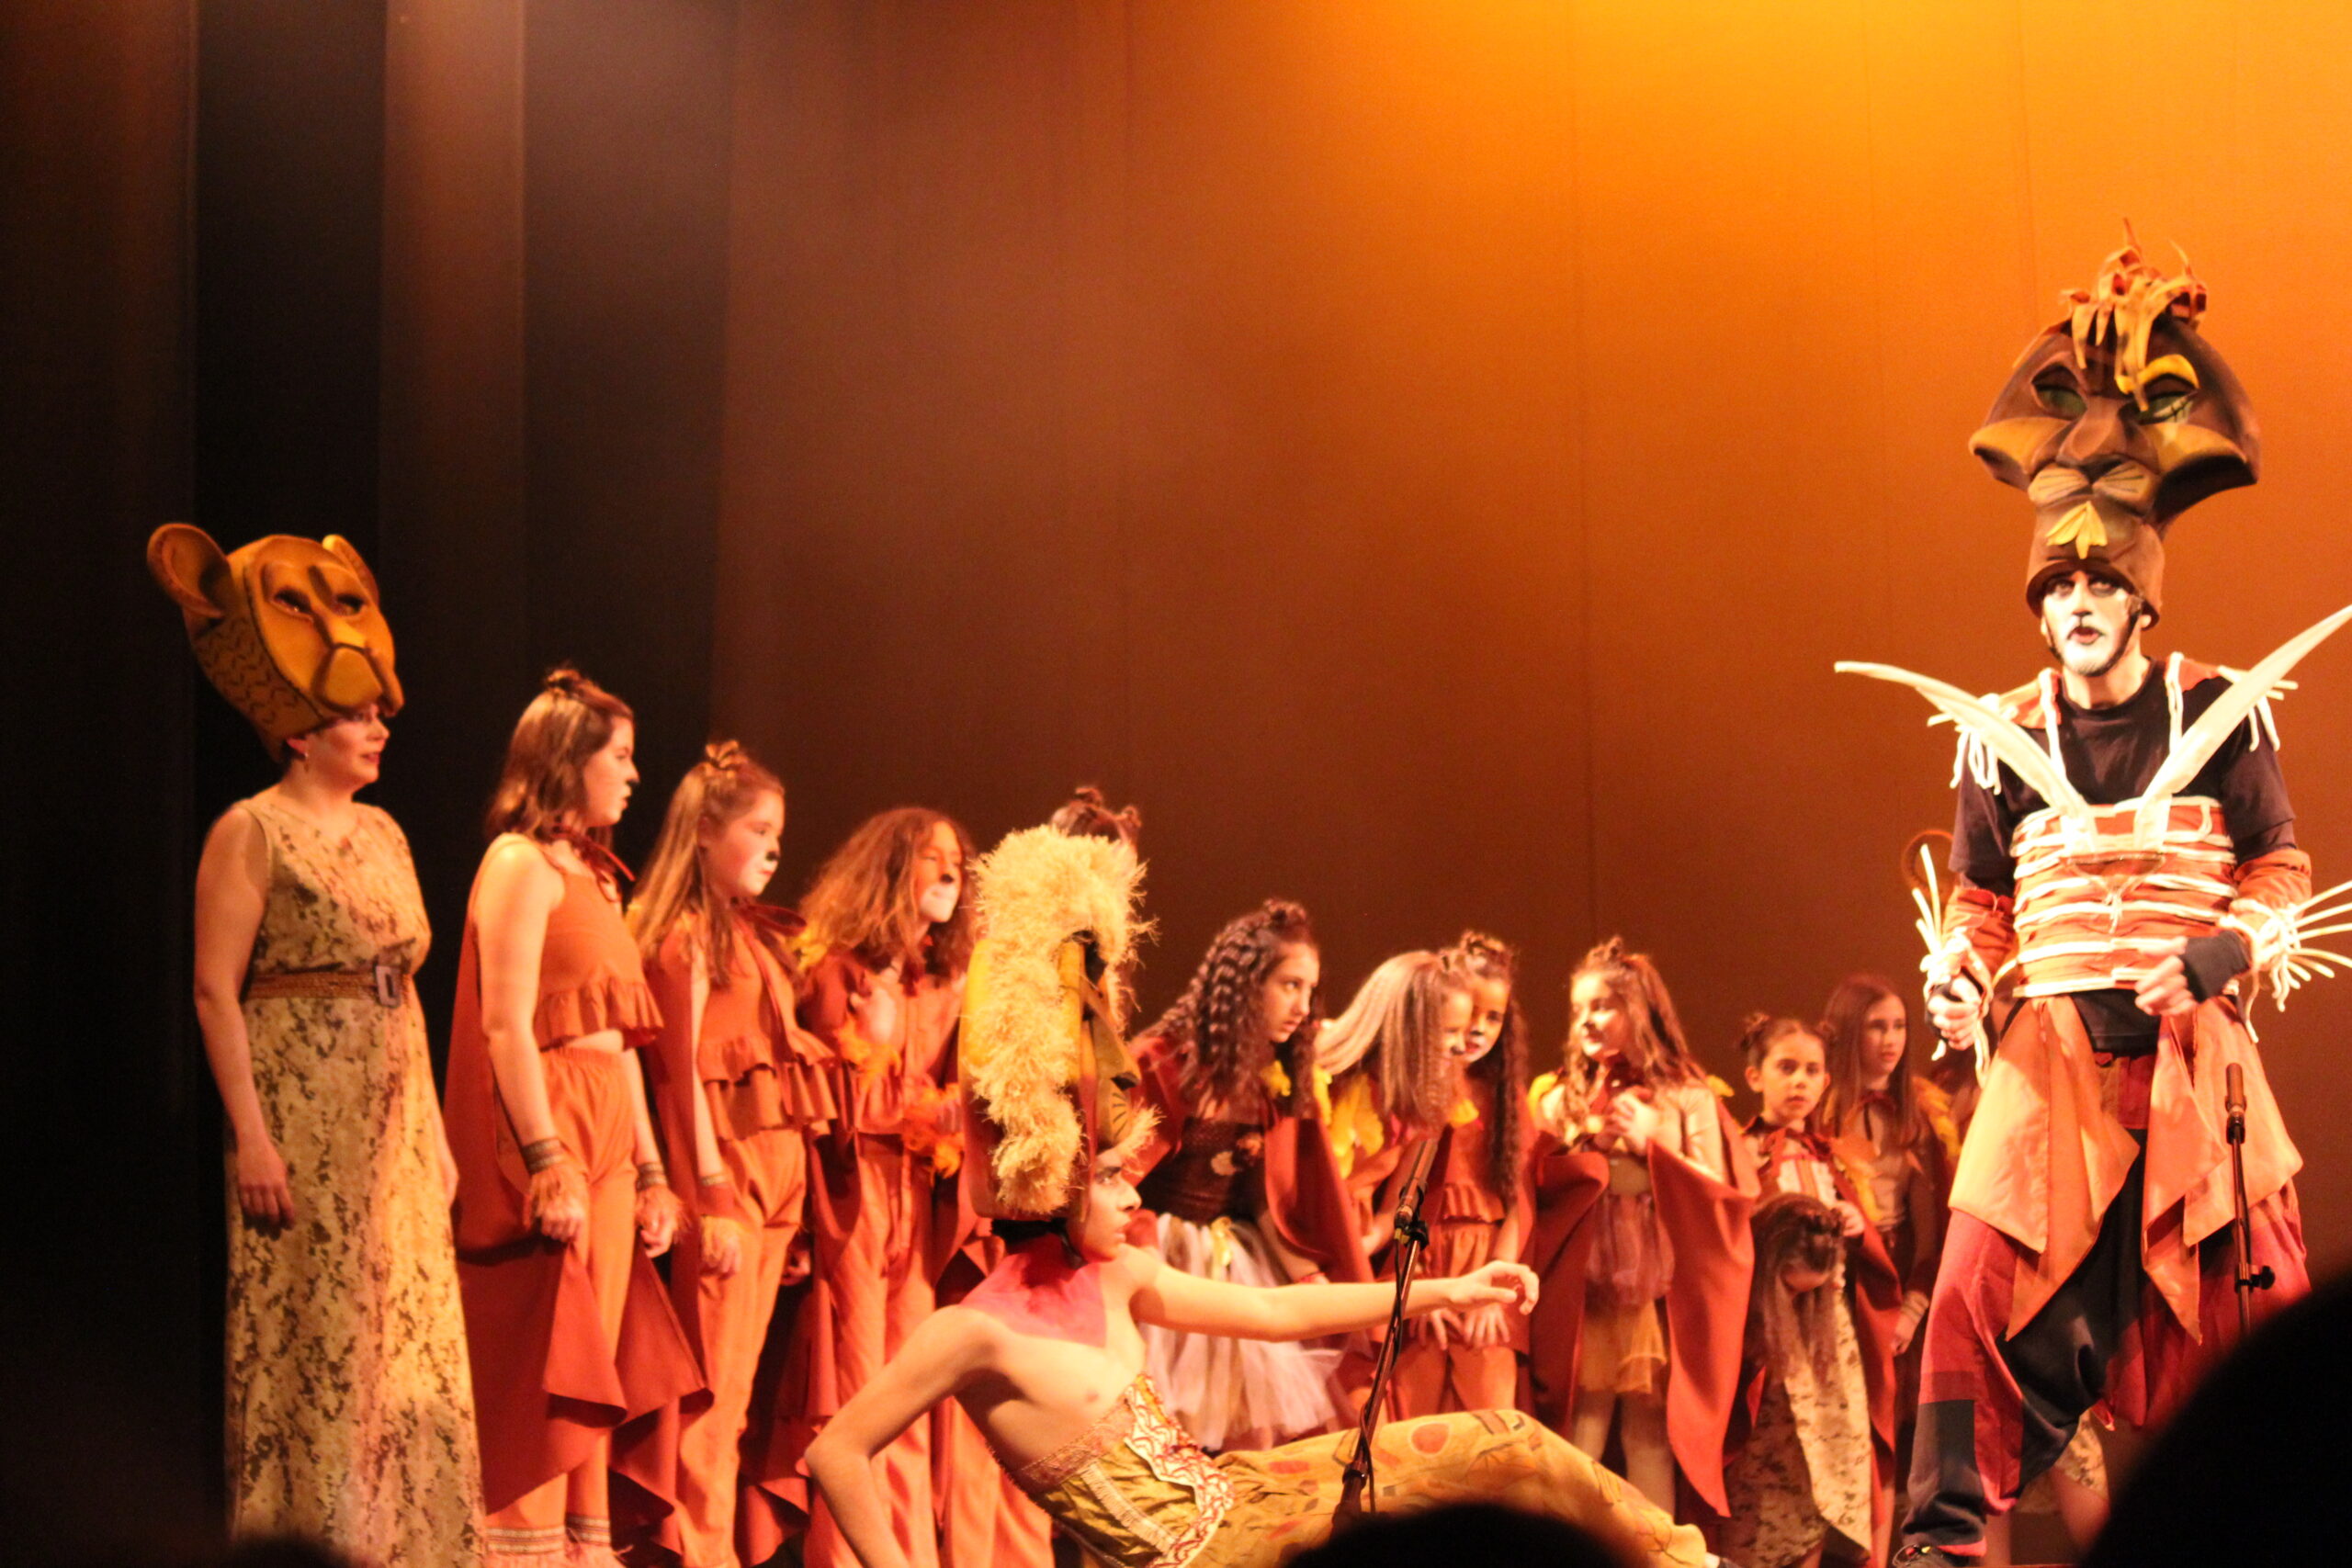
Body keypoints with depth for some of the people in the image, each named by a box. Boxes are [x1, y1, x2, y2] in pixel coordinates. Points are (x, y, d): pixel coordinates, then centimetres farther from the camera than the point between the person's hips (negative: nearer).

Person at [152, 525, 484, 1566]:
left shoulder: (383, 834, 15)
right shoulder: (253, 833, -6)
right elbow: (215, 990, -11)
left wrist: (434, 1131, 14)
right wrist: (251, 1135, -18)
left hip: (392, 1119, 7)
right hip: (301, 1116, -7)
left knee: (408, 1340, 6)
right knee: (311, 1339, -4)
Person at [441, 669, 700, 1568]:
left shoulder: (593, 875, 20)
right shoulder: (523, 864, -7)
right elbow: (506, 1028, -15)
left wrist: (650, 1169, 17)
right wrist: (548, 1163, -22)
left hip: (606, 1145, 9)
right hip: (549, 1133, -9)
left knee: (596, 1369, 8)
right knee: (545, 1369, -9)